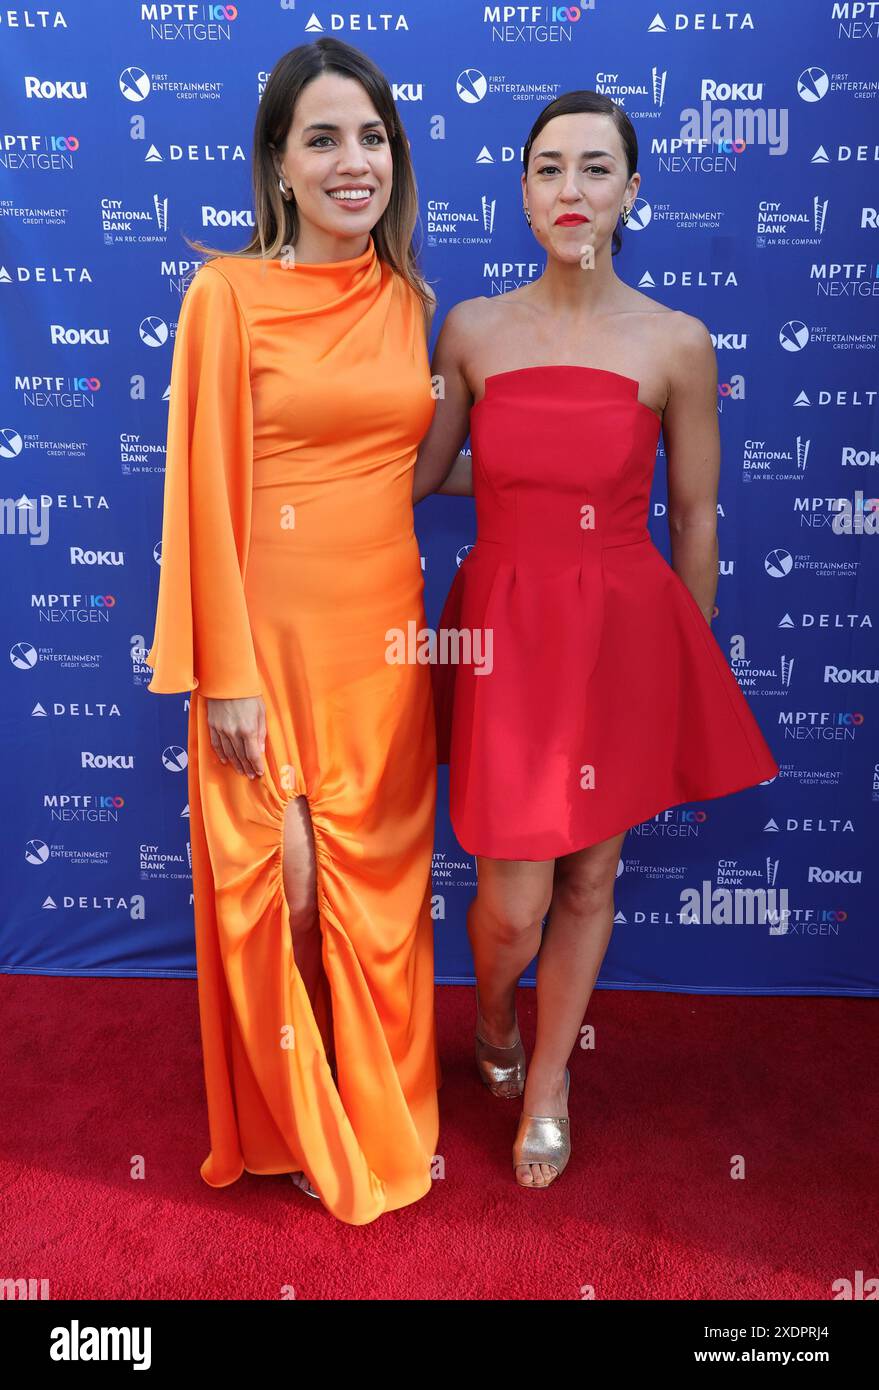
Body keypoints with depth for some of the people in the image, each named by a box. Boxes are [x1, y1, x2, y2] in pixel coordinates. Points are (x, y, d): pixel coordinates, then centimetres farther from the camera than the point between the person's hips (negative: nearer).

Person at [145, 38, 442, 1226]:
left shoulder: (409, 300, 8)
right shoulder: (229, 293, -6)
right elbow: (206, 493, -9)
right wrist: (227, 675, -11)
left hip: (385, 632, 4)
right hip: (274, 629, -4)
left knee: (376, 879, 12)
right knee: (283, 884, 4)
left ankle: (376, 1112, 35)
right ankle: (295, 1121, 31)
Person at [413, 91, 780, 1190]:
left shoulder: (677, 344, -1)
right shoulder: (472, 330, 1)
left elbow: (696, 520, 4)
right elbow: (422, 475, 12)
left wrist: (688, 669, 7)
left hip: (624, 631, 0)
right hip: (505, 630, 0)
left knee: (588, 878, 12)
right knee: (513, 901, 2)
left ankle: (546, 1081, 37)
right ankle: (492, 1020, 40)